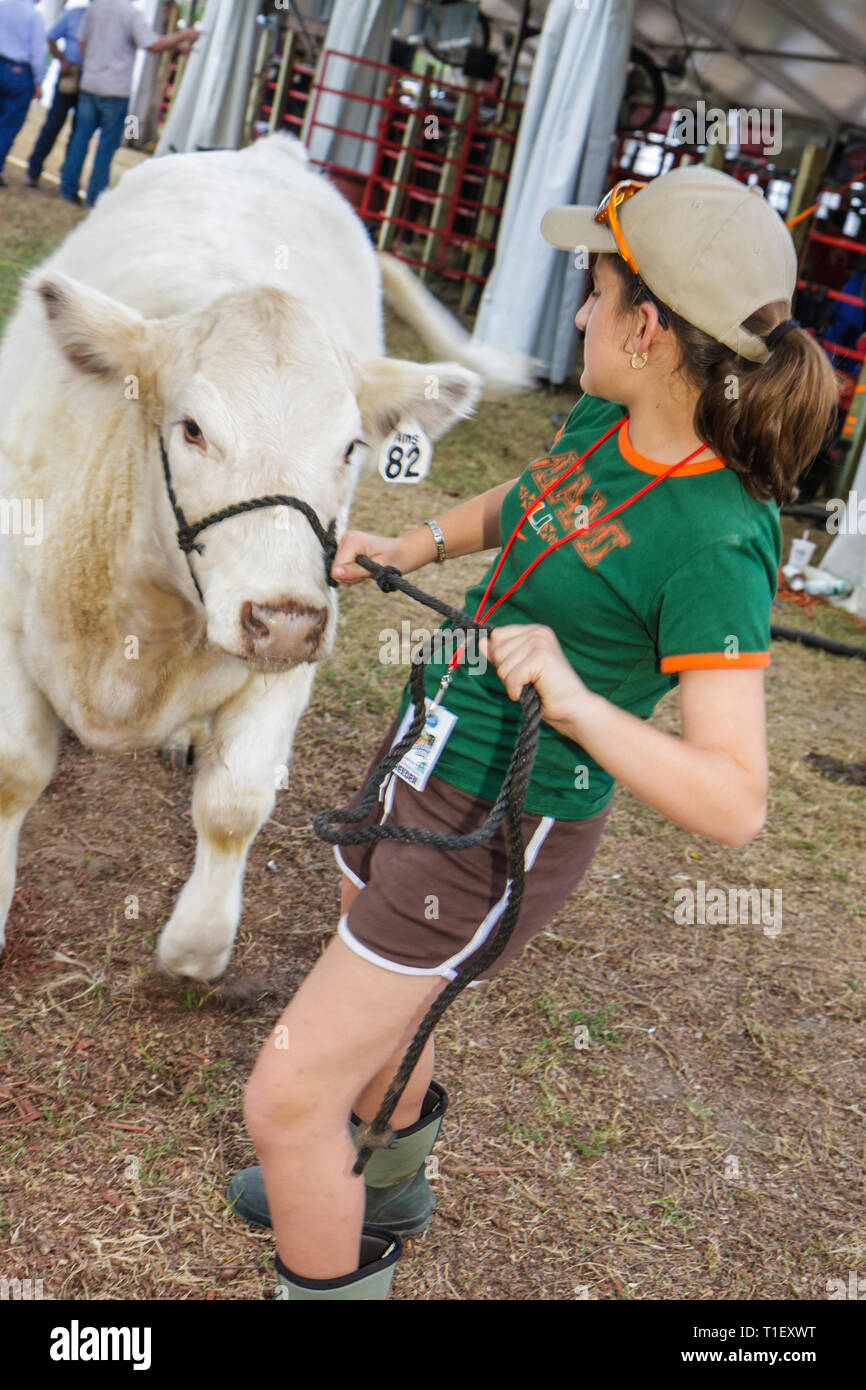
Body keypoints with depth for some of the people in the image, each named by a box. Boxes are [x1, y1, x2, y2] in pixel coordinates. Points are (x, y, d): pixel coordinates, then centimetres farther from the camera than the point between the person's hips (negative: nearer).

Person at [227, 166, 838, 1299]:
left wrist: (575, 700, -41)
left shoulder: (717, 544, -27)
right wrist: (410, 547, 11)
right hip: (425, 764, 9)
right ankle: (386, 1189, 64)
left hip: (497, 835, -9)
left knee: (286, 1099, 0)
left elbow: (734, 804, -31)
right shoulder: (608, 420, -4)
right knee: (372, 1012, 33)